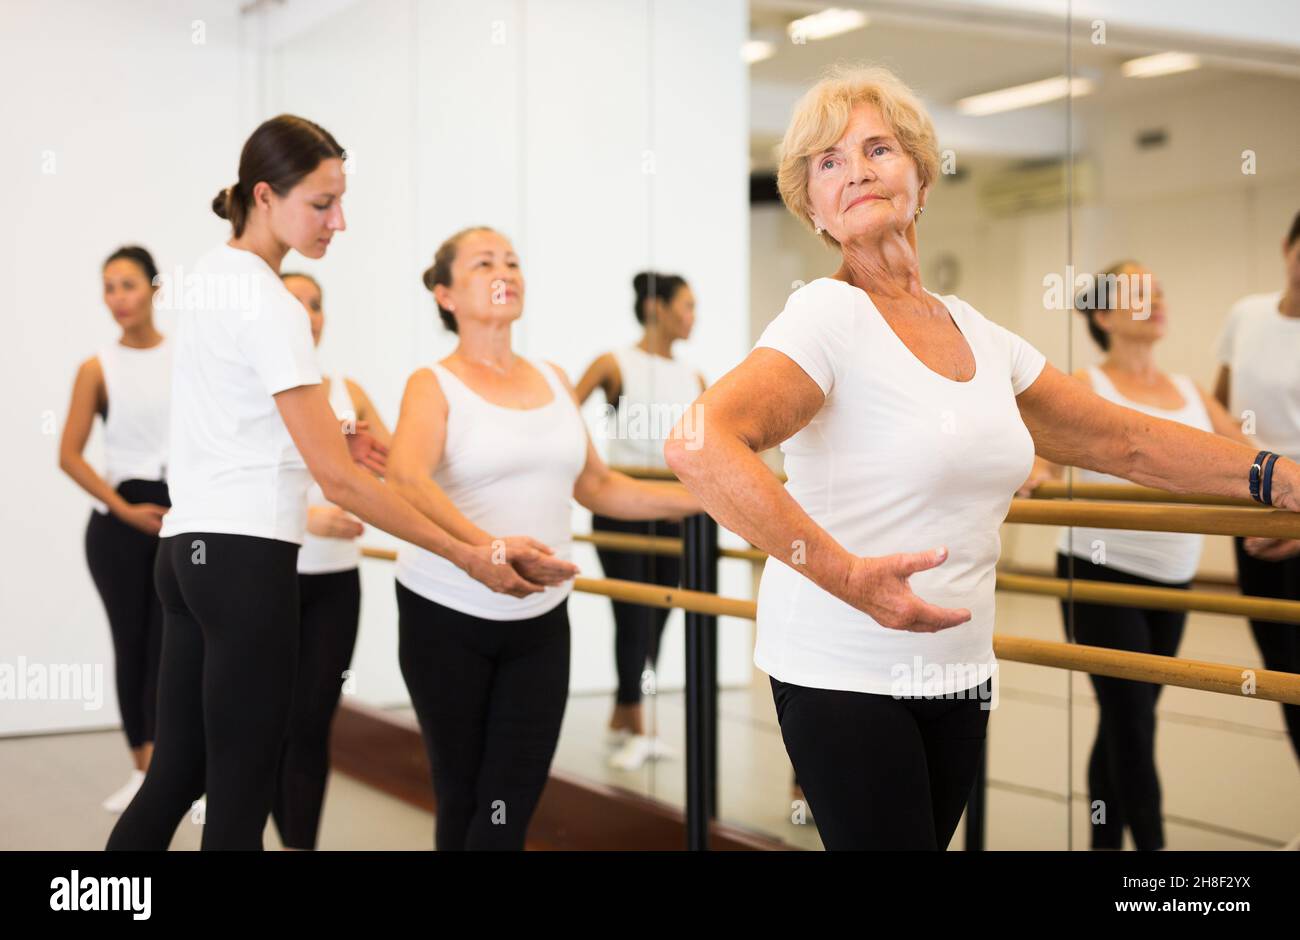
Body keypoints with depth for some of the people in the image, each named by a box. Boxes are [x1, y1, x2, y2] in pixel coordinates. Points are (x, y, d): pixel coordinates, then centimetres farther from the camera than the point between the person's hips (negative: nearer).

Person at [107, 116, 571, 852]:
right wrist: (472, 558, -17)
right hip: (246, 558, -9)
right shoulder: (269, 306, -15)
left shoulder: (206, 278, 12)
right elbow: (339, 479, -19)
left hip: (189, 547, 9)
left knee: (176, 773, 12)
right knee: (240, 796, -3)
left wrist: (323, 438, 7)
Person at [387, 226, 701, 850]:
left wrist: (705, 498, 7)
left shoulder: (554, 381, 8)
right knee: (463, 793, 7)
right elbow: (405, 481, -28)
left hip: (541, 619, 4)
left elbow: (597, 486, 16)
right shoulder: (434, 385, -9)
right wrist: (486, 545, -46)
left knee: (514, 803, 2)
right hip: (448, 615, -4)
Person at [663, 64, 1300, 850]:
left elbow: (1126, 441, 15)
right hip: (844, 673, -7)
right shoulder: (830, 316, -13)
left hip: (960, 670, 7)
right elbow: (699, 446, -29)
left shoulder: (978, 335, 8)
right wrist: (845, 574, -35)